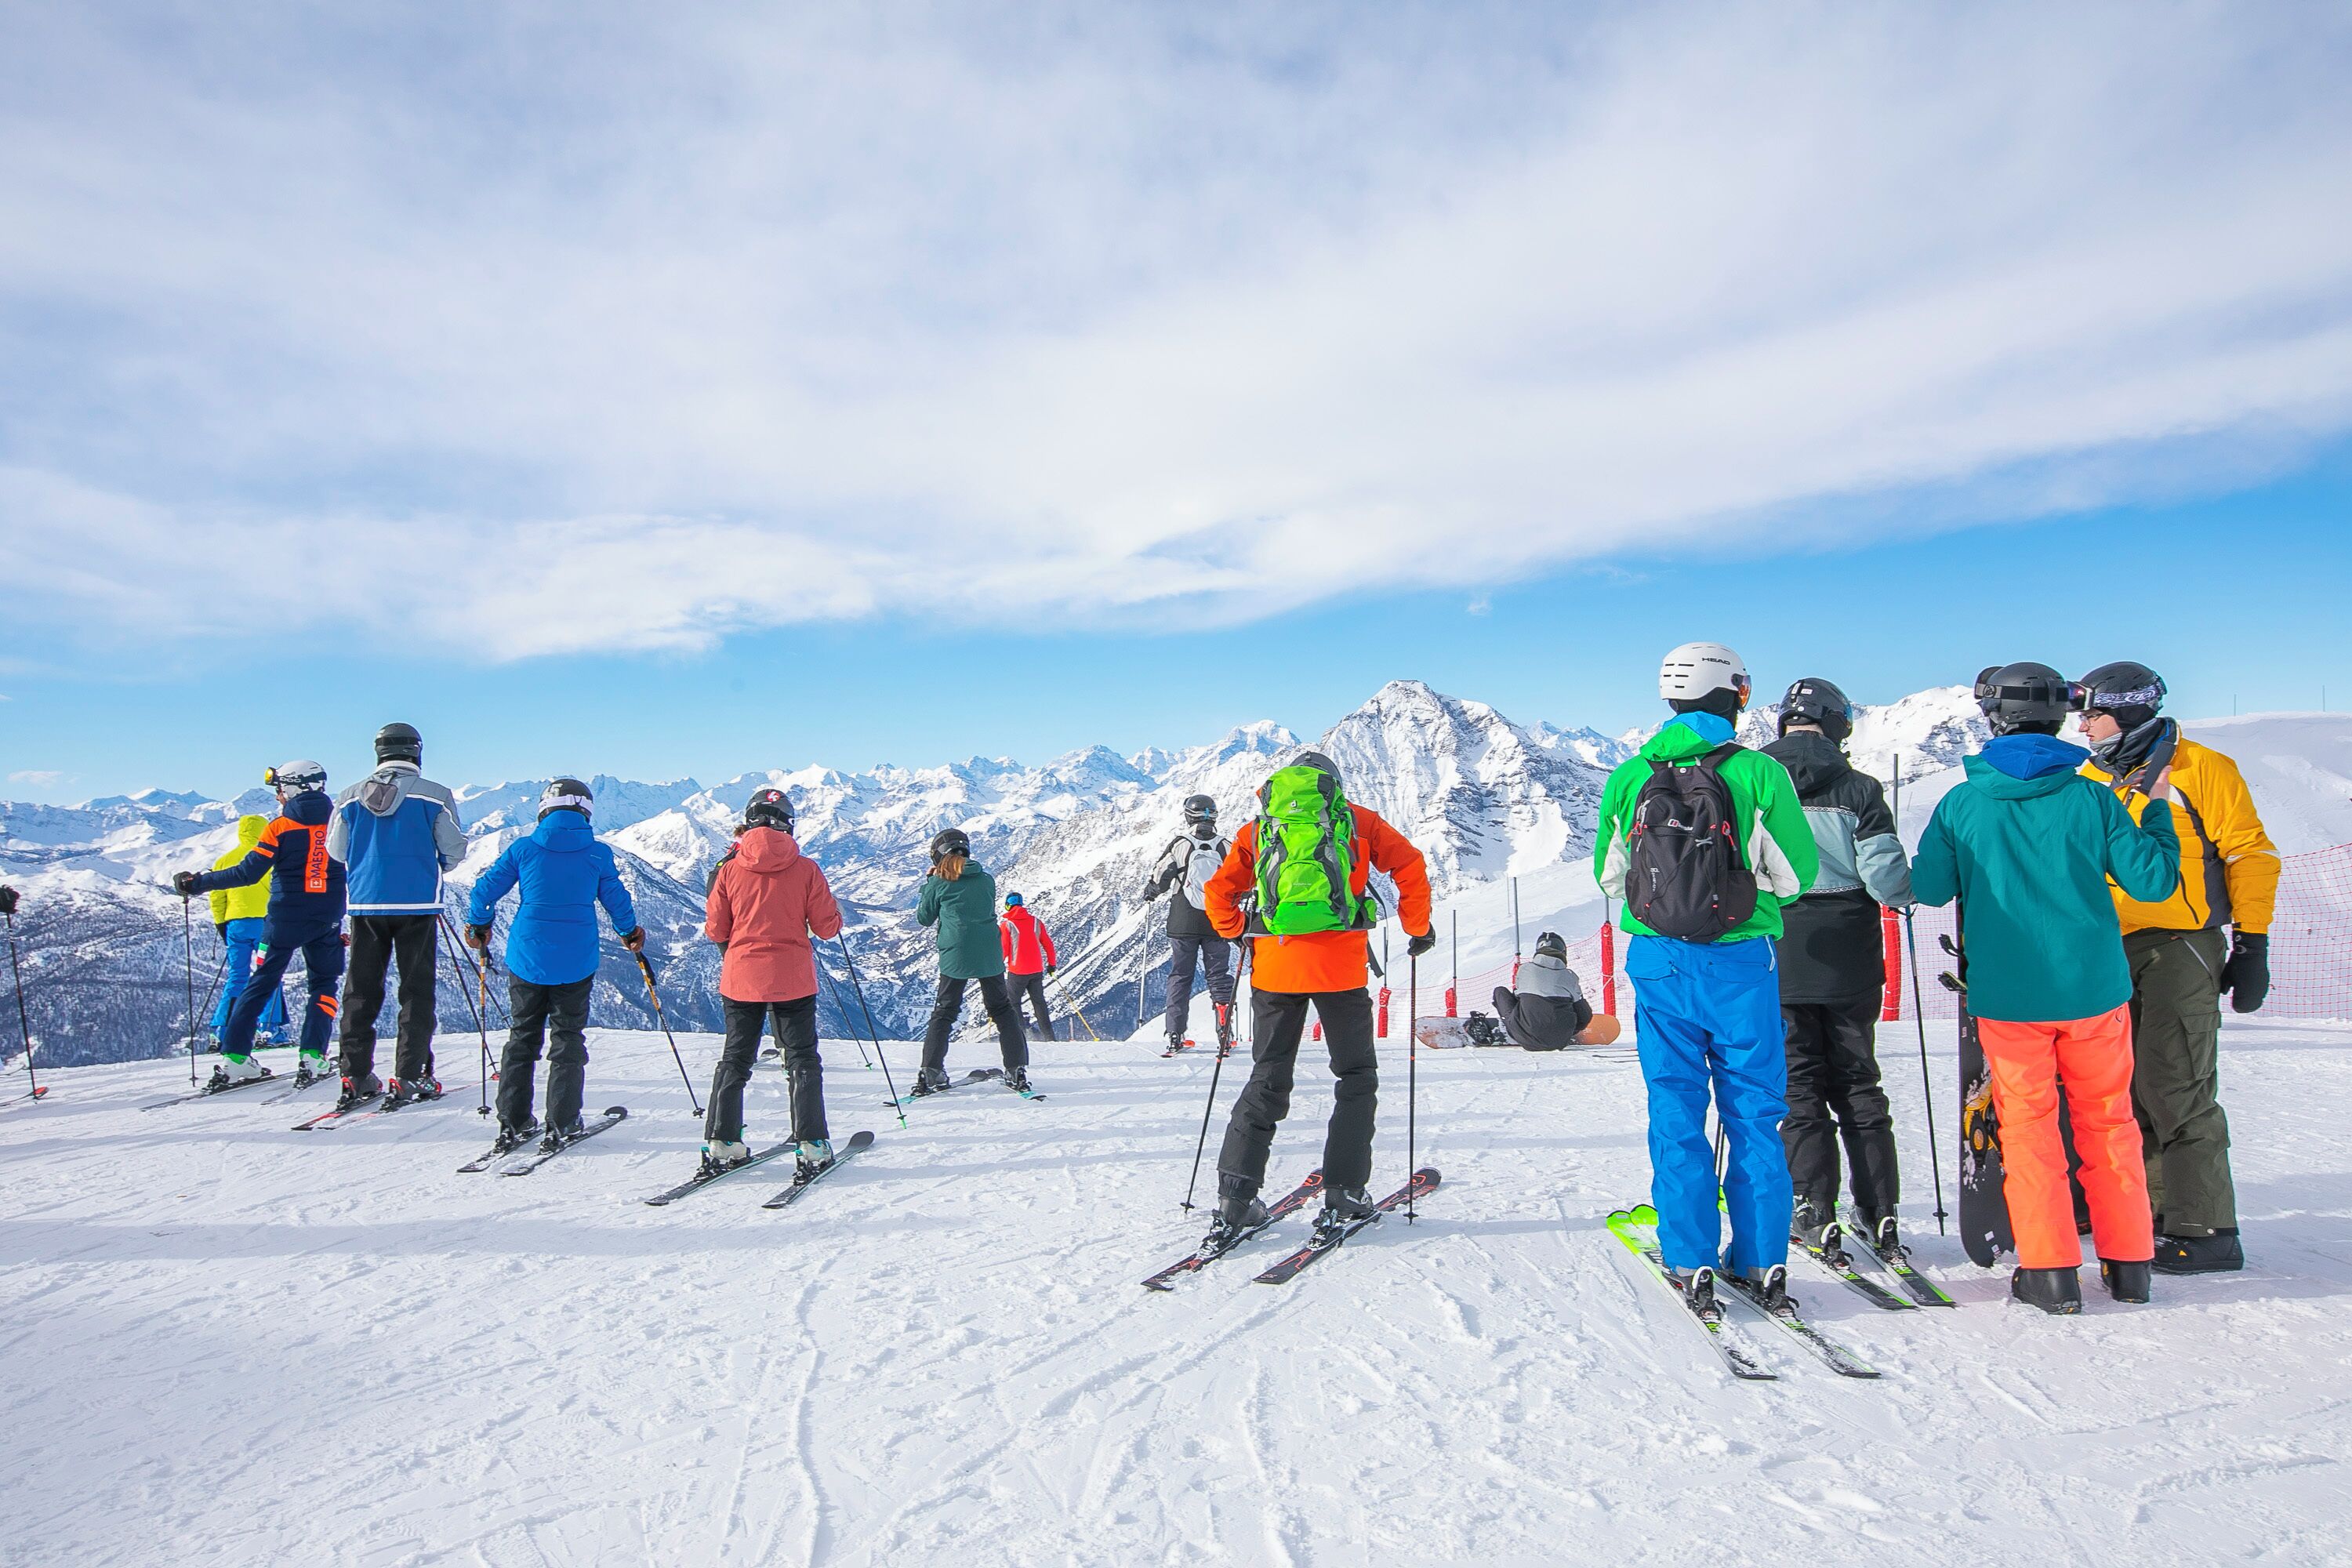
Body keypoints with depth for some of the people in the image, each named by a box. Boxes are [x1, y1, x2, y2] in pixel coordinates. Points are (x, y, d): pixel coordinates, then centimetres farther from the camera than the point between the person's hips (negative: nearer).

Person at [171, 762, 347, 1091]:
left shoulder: (280, 827, -6)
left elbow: (248, 873, -11)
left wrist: (197, 883, -2)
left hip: (285, 918, -2)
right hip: (328, 920, 2)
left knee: (260, 984, 10)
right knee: (323, 985, 12)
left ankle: (235, 1059, 8)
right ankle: (313, 1058, 0)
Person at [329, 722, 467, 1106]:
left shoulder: (351, 797, 3)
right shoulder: (436, 796, -7)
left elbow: (337, 851, 10)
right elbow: (454, 850, -4)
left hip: (365, 903, 3)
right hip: (417, 902, -3)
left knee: (362, 989, 11)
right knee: (417, 991, 4)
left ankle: (355, 1075, 11)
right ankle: (410, 1076, 0)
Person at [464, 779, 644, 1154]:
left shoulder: (523, 849, -2)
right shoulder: (598, 853, -3)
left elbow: (485, 889, 4)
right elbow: (617, 899, 6)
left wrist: (478, 926, 23)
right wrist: (630, 934, 24)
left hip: (527, 960, 1)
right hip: (576, 964, -1)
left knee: (522, 1038, 14)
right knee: (568, 1039, 7)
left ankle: (513, 1123, 15)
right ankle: (561, 1126, 6)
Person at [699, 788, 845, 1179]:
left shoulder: (729, 869, -4)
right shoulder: (805, 869, -9)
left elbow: (715, 930, 2)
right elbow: (827, 928, -6)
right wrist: (833, 915, 15)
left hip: (740, 980, 2)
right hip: (793, 981, -2)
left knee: (734, 1060, 15)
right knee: (802, 1061, 7)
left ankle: (720, 1145, 15)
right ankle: (811, 1147, 4)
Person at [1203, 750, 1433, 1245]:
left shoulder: (1257, 828, 15)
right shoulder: (1357, 819, 11)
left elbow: (1219, 892, 10)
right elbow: (1410, 865, 3)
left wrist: (1240, 935, 24)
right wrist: (1418, 928, 13)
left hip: (1273, 967, 2)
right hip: (1340, 966, -2)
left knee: (1268, 1082, 12)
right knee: (1356, 1077, 14)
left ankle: (1235, 1198, 7)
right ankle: (1343, 1195, 12)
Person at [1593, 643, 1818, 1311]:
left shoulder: (1629, 777, -2)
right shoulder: (1759, 773, -9)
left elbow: (1609, 876, 5)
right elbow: (1796, 874, -3)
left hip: (1659, 962, 1)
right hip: (1741, 962, -1)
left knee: (1676, 1112, 9)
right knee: (1754, 1111, 12)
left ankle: (1692, 1261, 14)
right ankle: (1763, 1260, 19)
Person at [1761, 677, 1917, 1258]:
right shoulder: (1858, 790, -7)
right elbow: (1886, 879, -12)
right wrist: (1916, 887, 10)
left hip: (1779, 965, -1)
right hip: (1850, 968, 1)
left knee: (1798, 1086, 8)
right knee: (1858, 1084, 13)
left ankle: (1815, 1213, 9)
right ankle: (1880, 1211, 16)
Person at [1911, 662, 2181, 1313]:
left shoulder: (1961, 804, -7)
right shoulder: (2090, 797, -5)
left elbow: (1930, 888, -2)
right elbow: (2152, 880, -2)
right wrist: (2158, 810, 12)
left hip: (2007, 996, -1)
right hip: (2094, 990, 1)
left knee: (2029, 1124, 9)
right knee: (2108, 1120, 16)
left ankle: (2050, 1270, 10)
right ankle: (2128, 1261, 25)